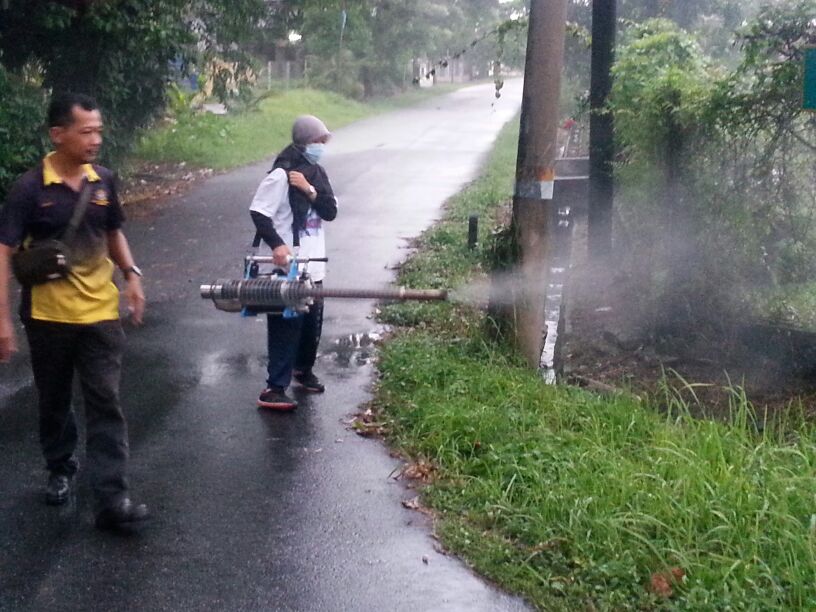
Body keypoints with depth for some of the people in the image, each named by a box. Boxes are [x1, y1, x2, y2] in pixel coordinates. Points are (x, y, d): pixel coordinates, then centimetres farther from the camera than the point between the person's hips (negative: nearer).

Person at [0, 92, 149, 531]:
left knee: (105, 403, -2)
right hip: (48, 315, -2)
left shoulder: (104, 181, 0)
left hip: (100, 313, 2)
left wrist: (131, 274, 0)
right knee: (53, 401, 16)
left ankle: (111, 498, -2)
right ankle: (60, 470, 39)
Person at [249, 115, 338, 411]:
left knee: (313, 323, 16)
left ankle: (303, 369, 38)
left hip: (313, 265, 8)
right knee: (287, 326, -8)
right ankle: (274, 389, -5)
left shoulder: (317, 174, 11)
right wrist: (276, 244, -25)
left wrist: (311, 191, -12)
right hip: (289, 267, -8)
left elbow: (331, 212, 4)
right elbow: (258, 212, -16)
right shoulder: (281, 174, -14)